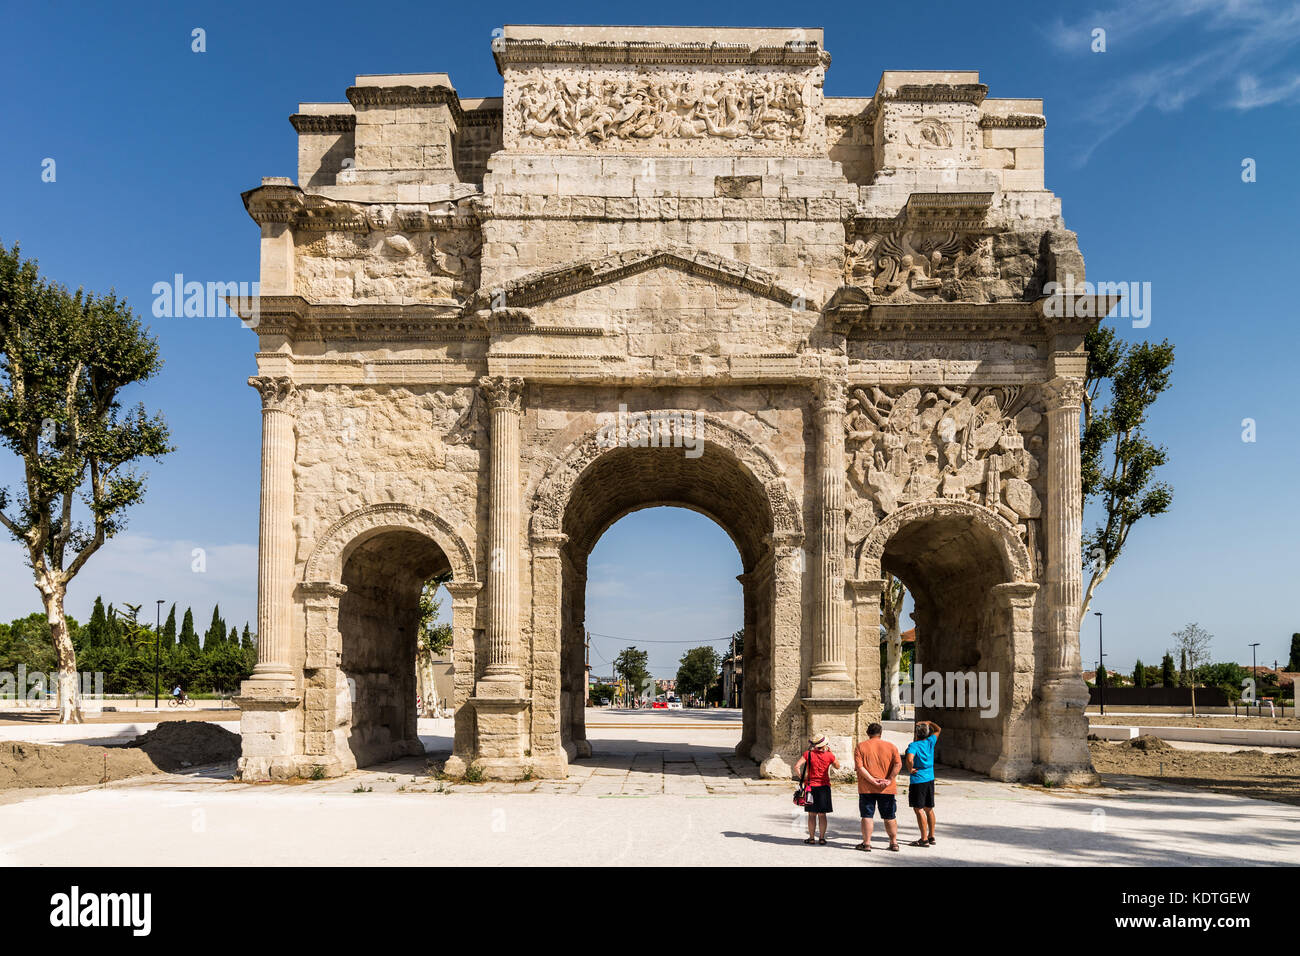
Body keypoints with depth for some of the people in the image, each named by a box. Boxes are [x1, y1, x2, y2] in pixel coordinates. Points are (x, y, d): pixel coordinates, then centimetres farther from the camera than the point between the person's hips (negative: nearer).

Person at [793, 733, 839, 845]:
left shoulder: (808, 754, -7)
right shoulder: (829, 755, -5)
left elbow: (797, 766, -14)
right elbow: (837, 766, 14)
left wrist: (801, 778, -1)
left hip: (812, 786, -1)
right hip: (824, 787, 1)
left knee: (812, 814, 8)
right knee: (822, 814, 7)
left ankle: (812, 838, 10)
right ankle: (822, 838, 7)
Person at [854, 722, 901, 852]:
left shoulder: (861, 747, 0)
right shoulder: (891, 746, 3)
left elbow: (859, 767, -11)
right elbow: (898, 764, -10)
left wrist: (872, 780, -13)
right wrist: (889, 780, -13)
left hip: (866, 788, -1)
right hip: (887, 788, 1)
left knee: (867, 816, 5)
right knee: (890, 817, 11)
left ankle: (866, 843, 6)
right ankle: (894, 843, 16)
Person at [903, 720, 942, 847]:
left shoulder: (913, 745, -14)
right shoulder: (930, 742, 3)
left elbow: (909, 759, -32)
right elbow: (938, 730, 22)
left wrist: (910, 769, -15)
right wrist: (928, 722, 30)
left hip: (917, 780, -7)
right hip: (930, 779, 7)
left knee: (918, 809, -3)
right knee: (929, 809, 16)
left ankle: (924, 839, -5)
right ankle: (931, 837, 23)